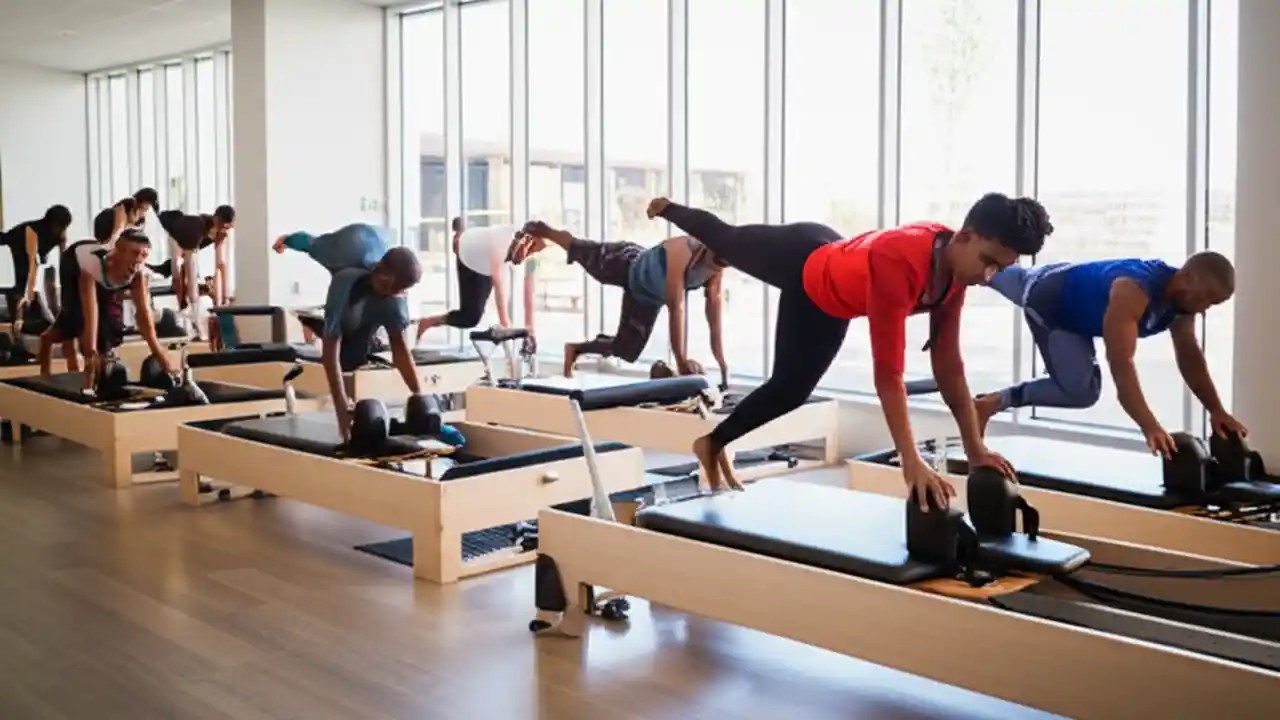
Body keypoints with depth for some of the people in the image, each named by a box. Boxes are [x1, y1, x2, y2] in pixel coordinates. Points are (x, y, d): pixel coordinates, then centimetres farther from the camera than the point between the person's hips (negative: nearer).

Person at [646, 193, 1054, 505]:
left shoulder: (955, 266, -24)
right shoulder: (898, 262, -48)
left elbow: (948, 365, -18)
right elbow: (888, 372, -49)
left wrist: (975, 448, -17)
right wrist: (911, 460, -52)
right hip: (803, 263, -7)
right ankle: (668, 210, 57)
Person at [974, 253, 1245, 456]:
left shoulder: (1182, 297, -13)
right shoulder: (1133, 290, -40)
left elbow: (1190, 358, -4)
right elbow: (1121, 362, -47)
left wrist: (1217, 411, -10)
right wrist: (1149, 427, -54)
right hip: (1046, 298, -9)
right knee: (1081, 390, -20)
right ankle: (991, 403, -11)